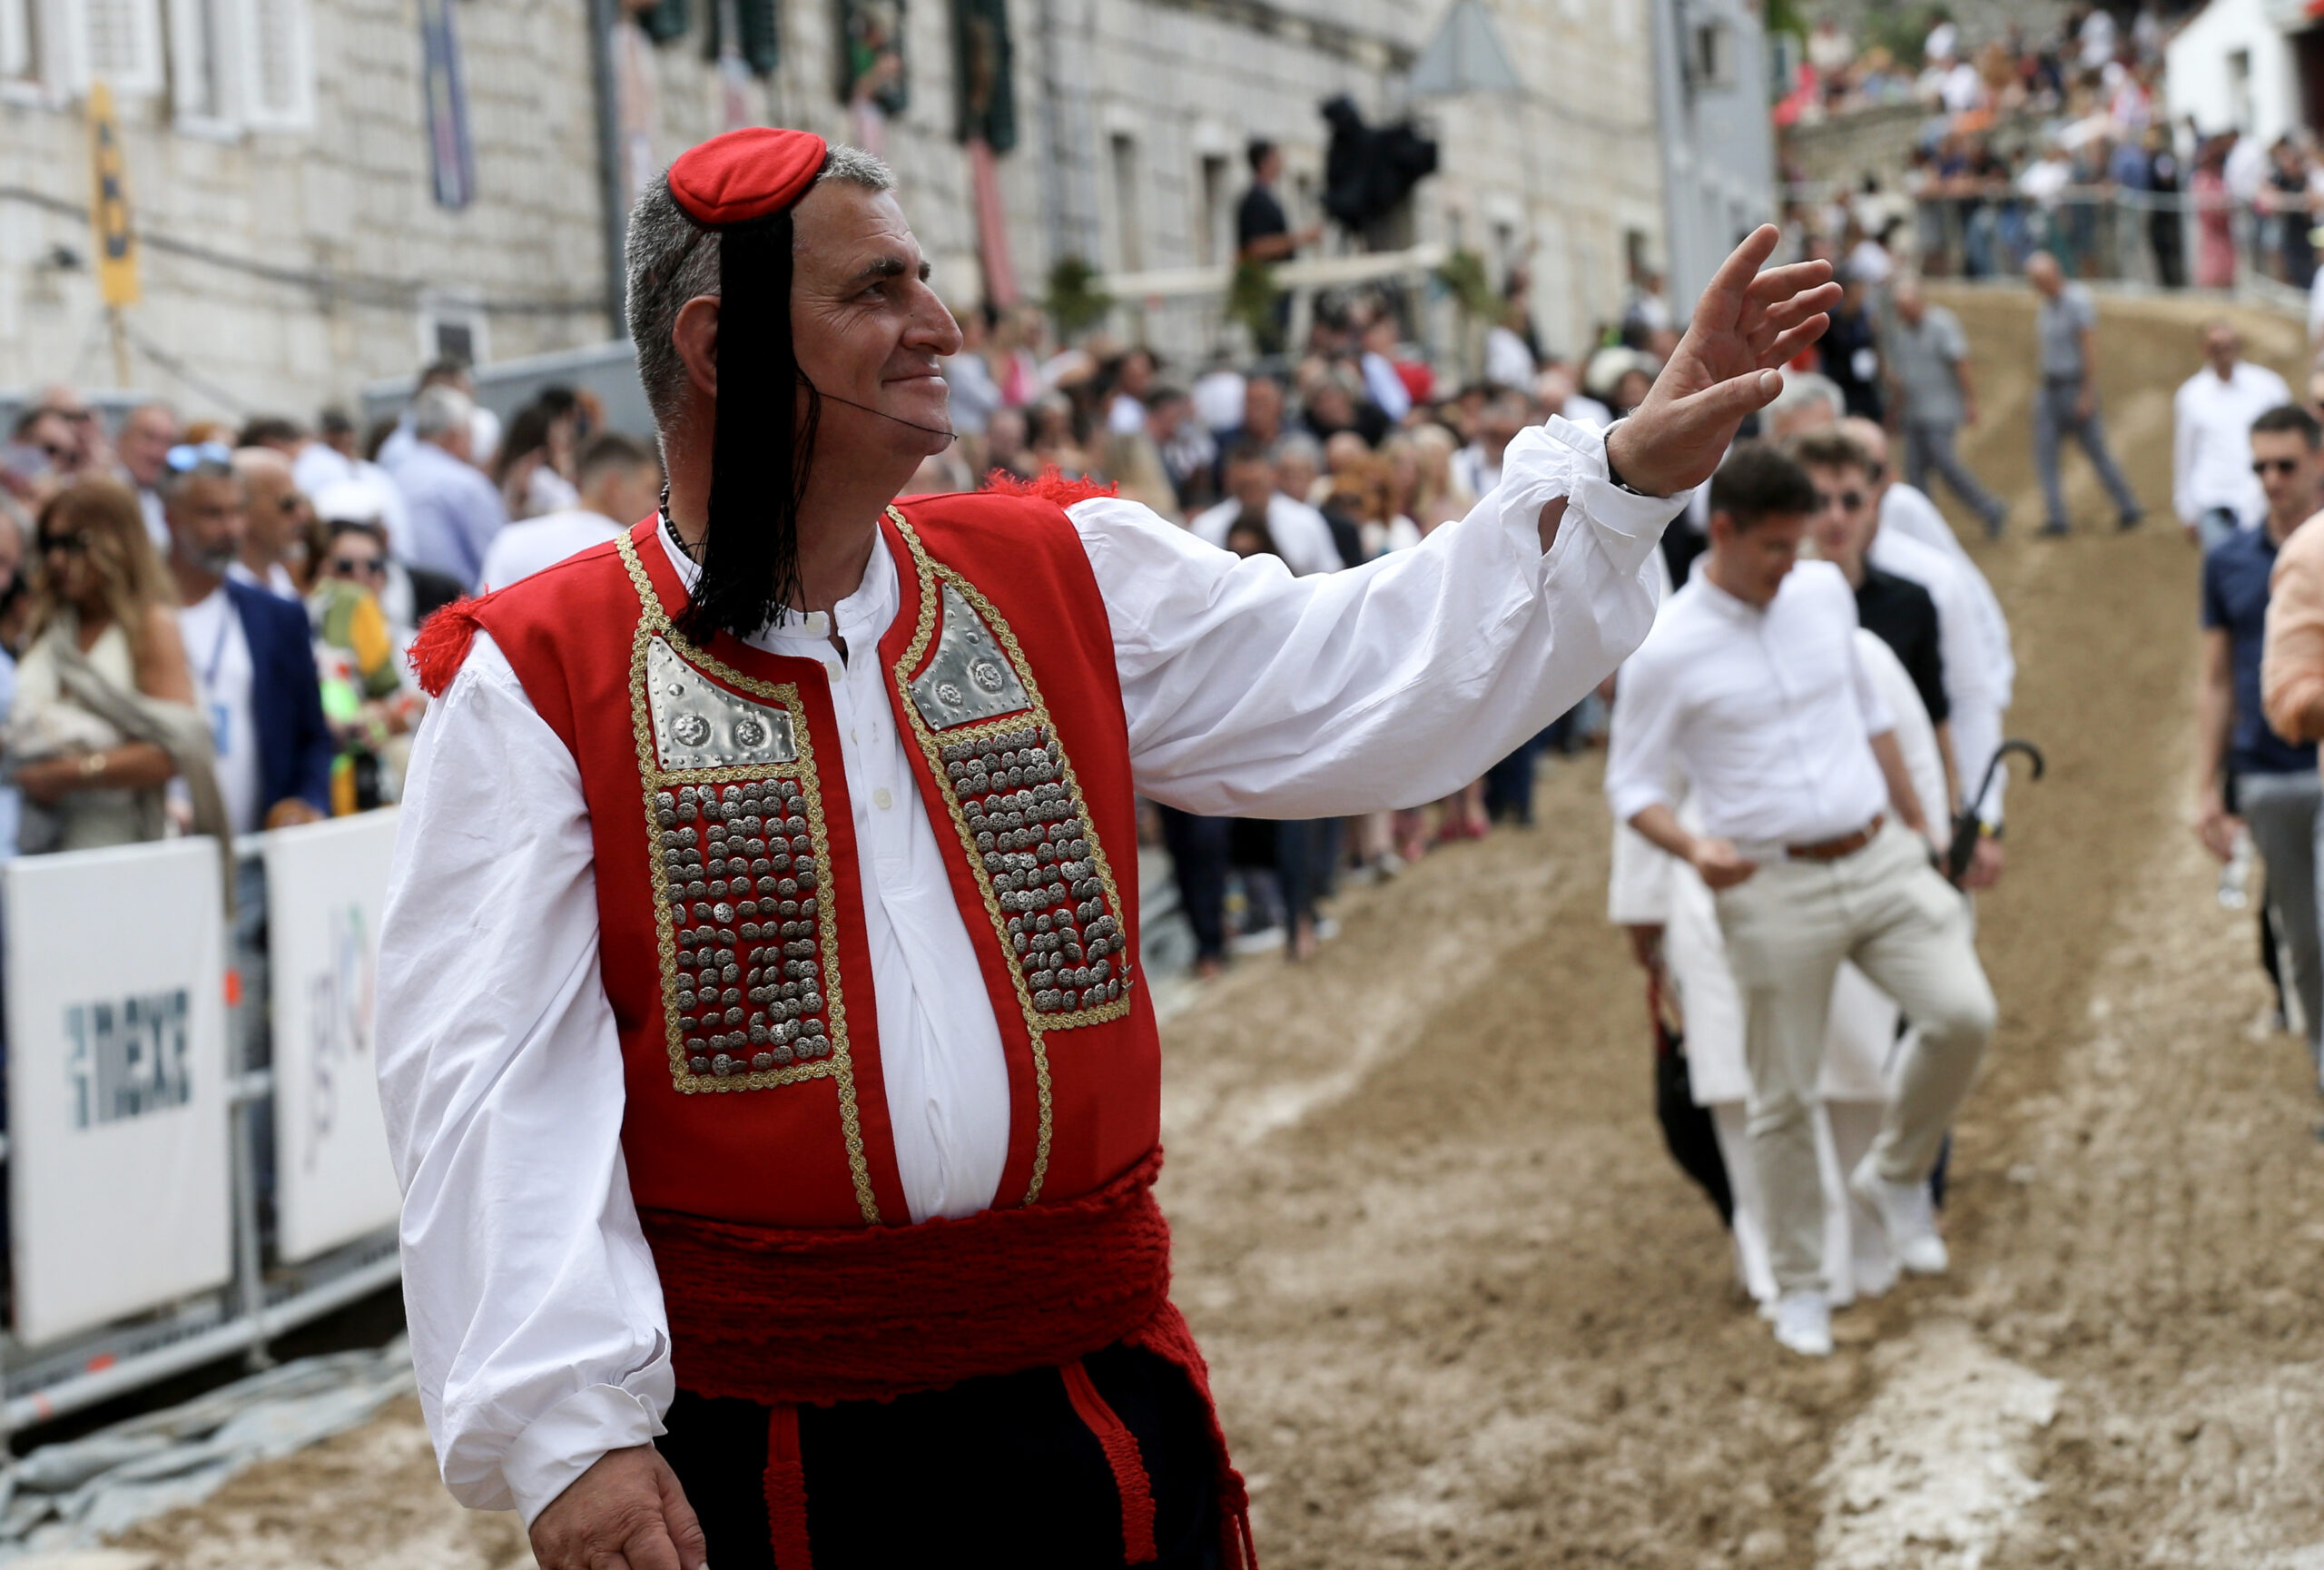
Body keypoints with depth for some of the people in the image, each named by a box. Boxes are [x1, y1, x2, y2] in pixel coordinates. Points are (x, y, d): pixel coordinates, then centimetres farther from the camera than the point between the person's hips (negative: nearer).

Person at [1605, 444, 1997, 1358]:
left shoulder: (1825, 592, 5)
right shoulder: (1666, 650, -10)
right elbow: (1630, 785, -5)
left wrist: (1916, 821, 22)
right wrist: (1692, 847, -24)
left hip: (1880, 860, 4)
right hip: (1774, 890, -4)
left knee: (1964, 1014, -15)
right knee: (1785, 1100, 2)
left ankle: (1897, 1173, 11)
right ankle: (1800, 1286, 21)